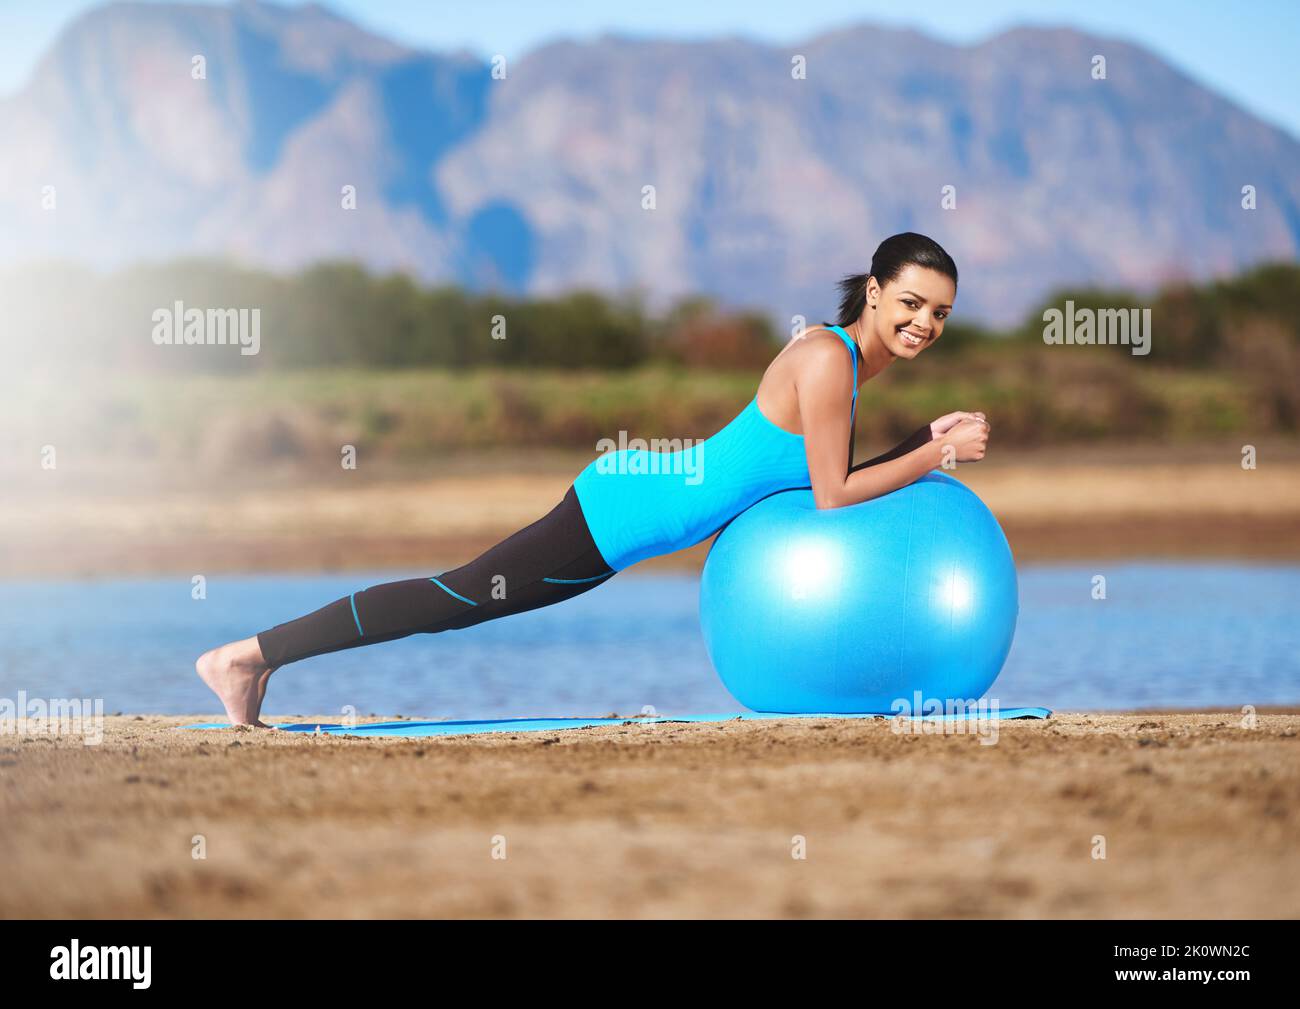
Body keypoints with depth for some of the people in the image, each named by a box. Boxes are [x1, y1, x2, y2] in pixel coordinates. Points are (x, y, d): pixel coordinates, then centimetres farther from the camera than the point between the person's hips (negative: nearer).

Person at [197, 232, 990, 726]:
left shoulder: (849, 358, 8)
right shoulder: (827, 361, -21)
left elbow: (830, 473, 17)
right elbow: (833, 496, -20)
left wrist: (926, 439, 8)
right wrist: (941, 455, -15)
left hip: (633, 492, 9)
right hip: (622, 514, -9)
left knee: (471, 600, 13)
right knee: (463, 596, -5)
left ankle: (259, 658, 18)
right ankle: (252, 654, 1)